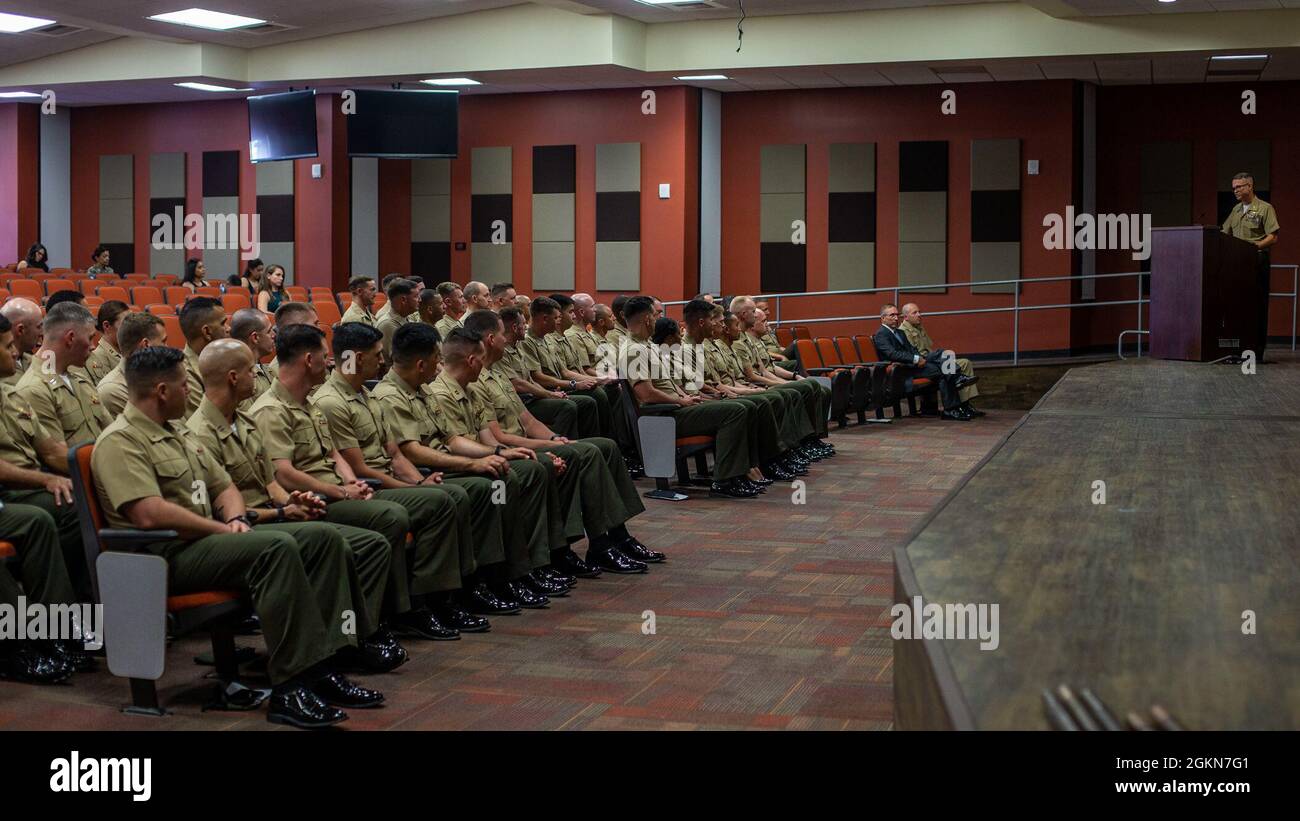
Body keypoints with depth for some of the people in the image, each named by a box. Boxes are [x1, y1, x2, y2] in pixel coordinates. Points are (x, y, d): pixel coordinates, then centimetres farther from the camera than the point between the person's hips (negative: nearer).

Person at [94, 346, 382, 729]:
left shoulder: (178, 434, 21)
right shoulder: (120, 441, -10)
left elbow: (224, 486, 22)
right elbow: (150, 515, -23)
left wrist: (236, 520, -1)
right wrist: (223, 529, -15)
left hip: (204, 540, 10)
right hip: (164, 556, -10)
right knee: (277, 548, -32)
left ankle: (320, 665, -12)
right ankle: (290, 689, -32)